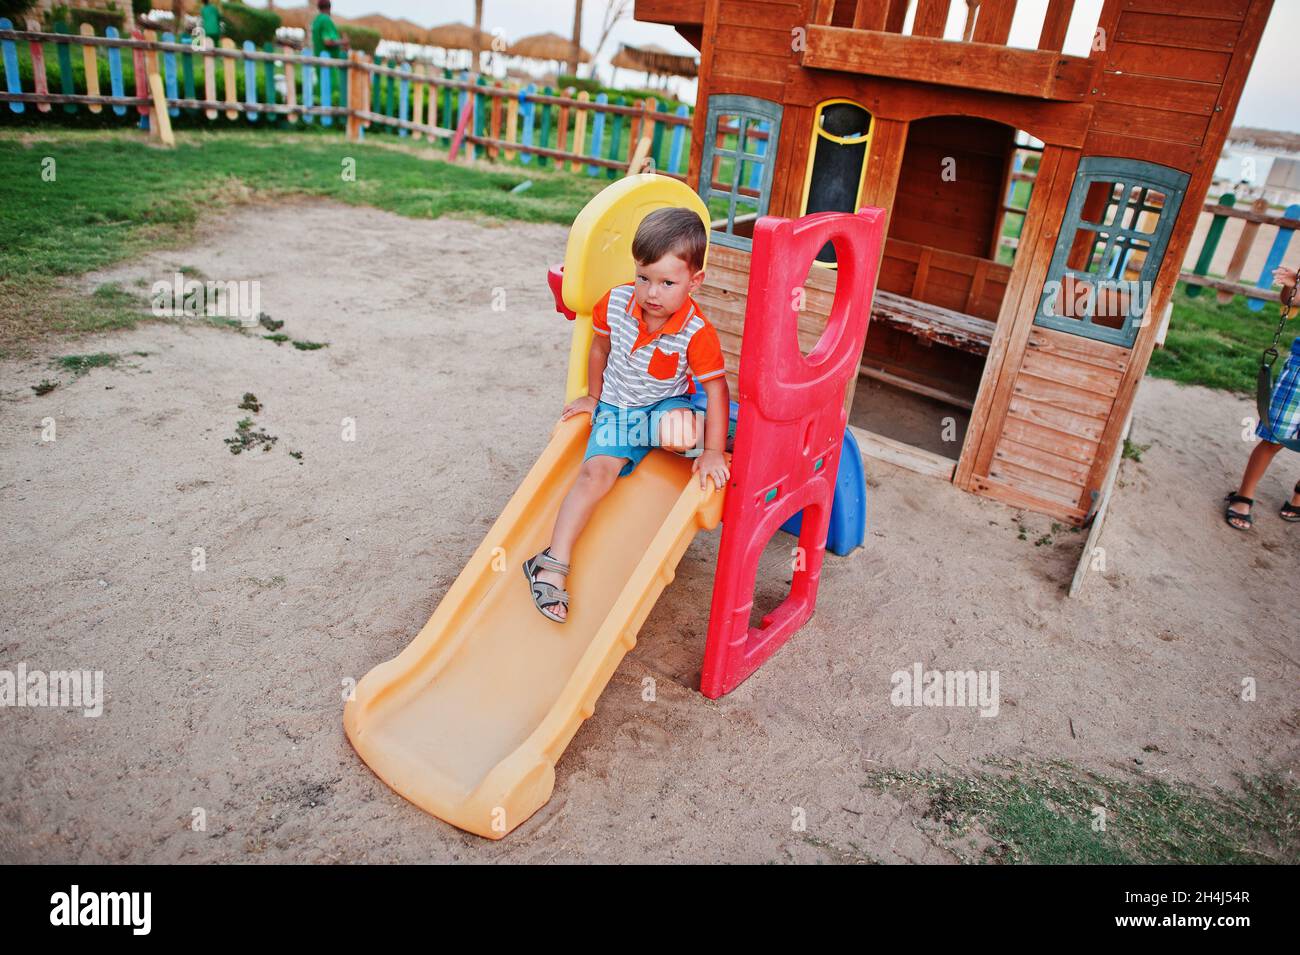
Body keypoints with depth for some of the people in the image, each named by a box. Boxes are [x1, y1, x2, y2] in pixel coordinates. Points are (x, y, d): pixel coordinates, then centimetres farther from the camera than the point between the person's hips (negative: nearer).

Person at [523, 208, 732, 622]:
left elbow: (716, 389, -19)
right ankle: (553, 564, -22)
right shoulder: (615, 302, -12)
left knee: (682, 432, -42)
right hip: (615, 407, 2)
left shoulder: (698, 334, -22)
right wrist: (594, 397, 17)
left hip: (664, 405, -2)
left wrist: (712, 451, -25)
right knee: (596, 470, -20)